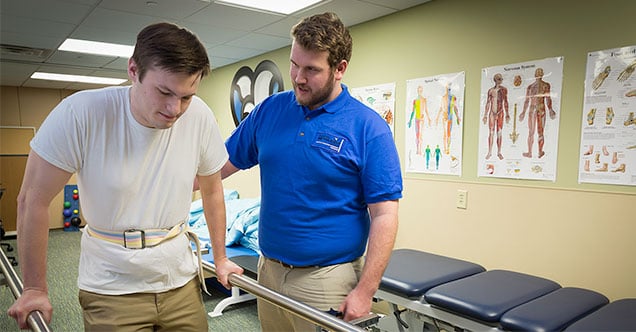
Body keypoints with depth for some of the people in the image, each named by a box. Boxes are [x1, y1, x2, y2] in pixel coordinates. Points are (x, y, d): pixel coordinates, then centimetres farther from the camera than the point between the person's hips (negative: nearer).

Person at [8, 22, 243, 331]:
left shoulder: (200, 117, -12)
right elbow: (33, 200, -9)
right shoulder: (81, 113, -19)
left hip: (182, 281, 3)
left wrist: (220, 258, 9)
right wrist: (35, 288, -3)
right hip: (111, 290, -2)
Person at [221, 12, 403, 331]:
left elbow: (384, 215, -13)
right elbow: (222, 164, 8)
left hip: (327, 280, -4)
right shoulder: (269, 110, 1)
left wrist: (365, 291, -16)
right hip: (268, 270, 5)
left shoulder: (368, 128, -12)